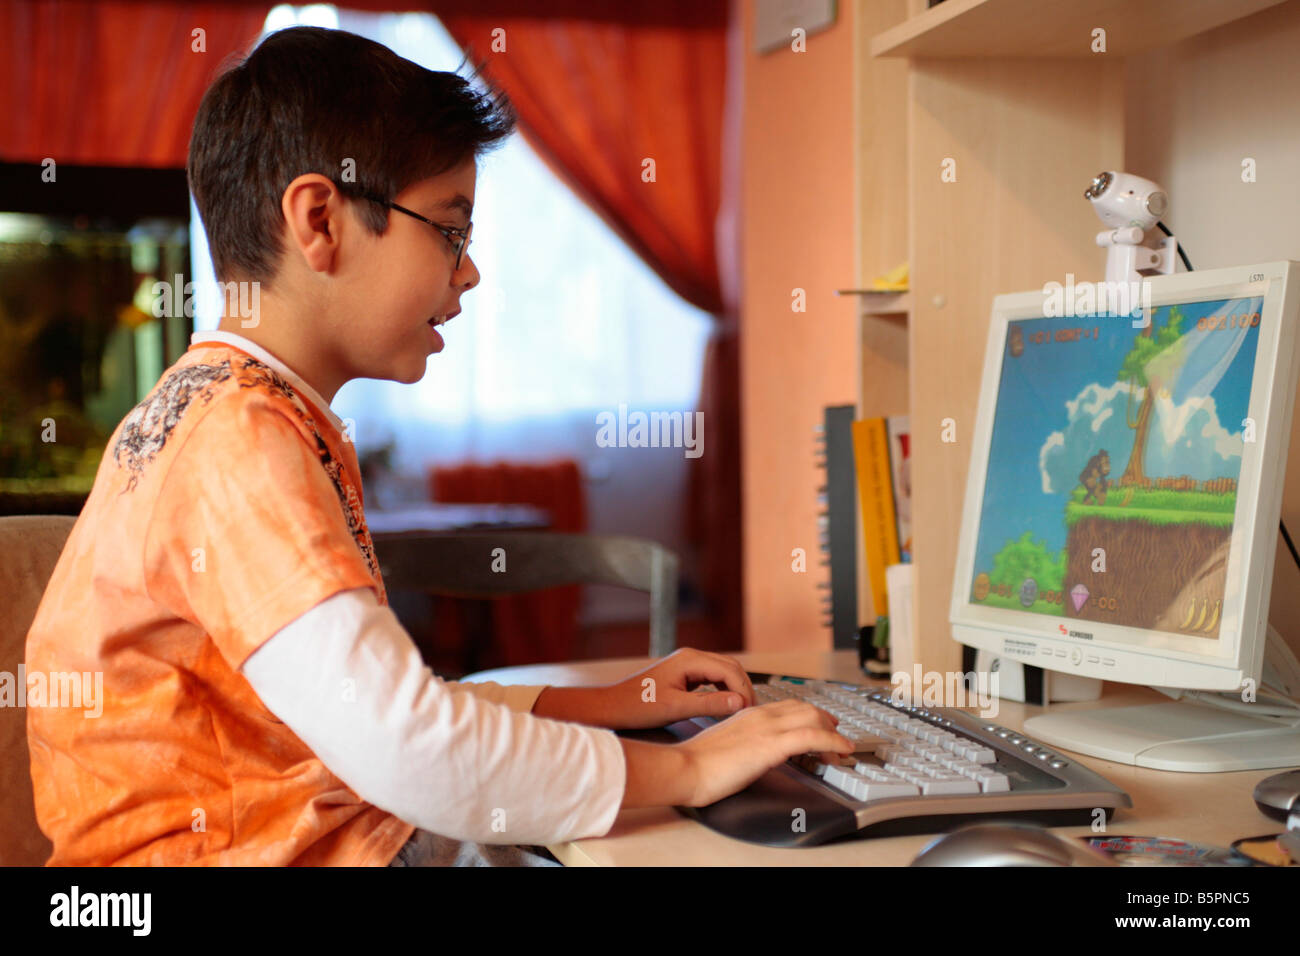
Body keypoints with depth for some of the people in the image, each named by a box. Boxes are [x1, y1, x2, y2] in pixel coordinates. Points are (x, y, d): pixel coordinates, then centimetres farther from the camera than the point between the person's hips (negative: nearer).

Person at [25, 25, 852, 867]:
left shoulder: (289, 423, 15)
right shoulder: (237, 436, -17)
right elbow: (407, 749, -26)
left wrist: (614, 702, 9)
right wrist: (685, 769, -15)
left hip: (353, 840, 9)